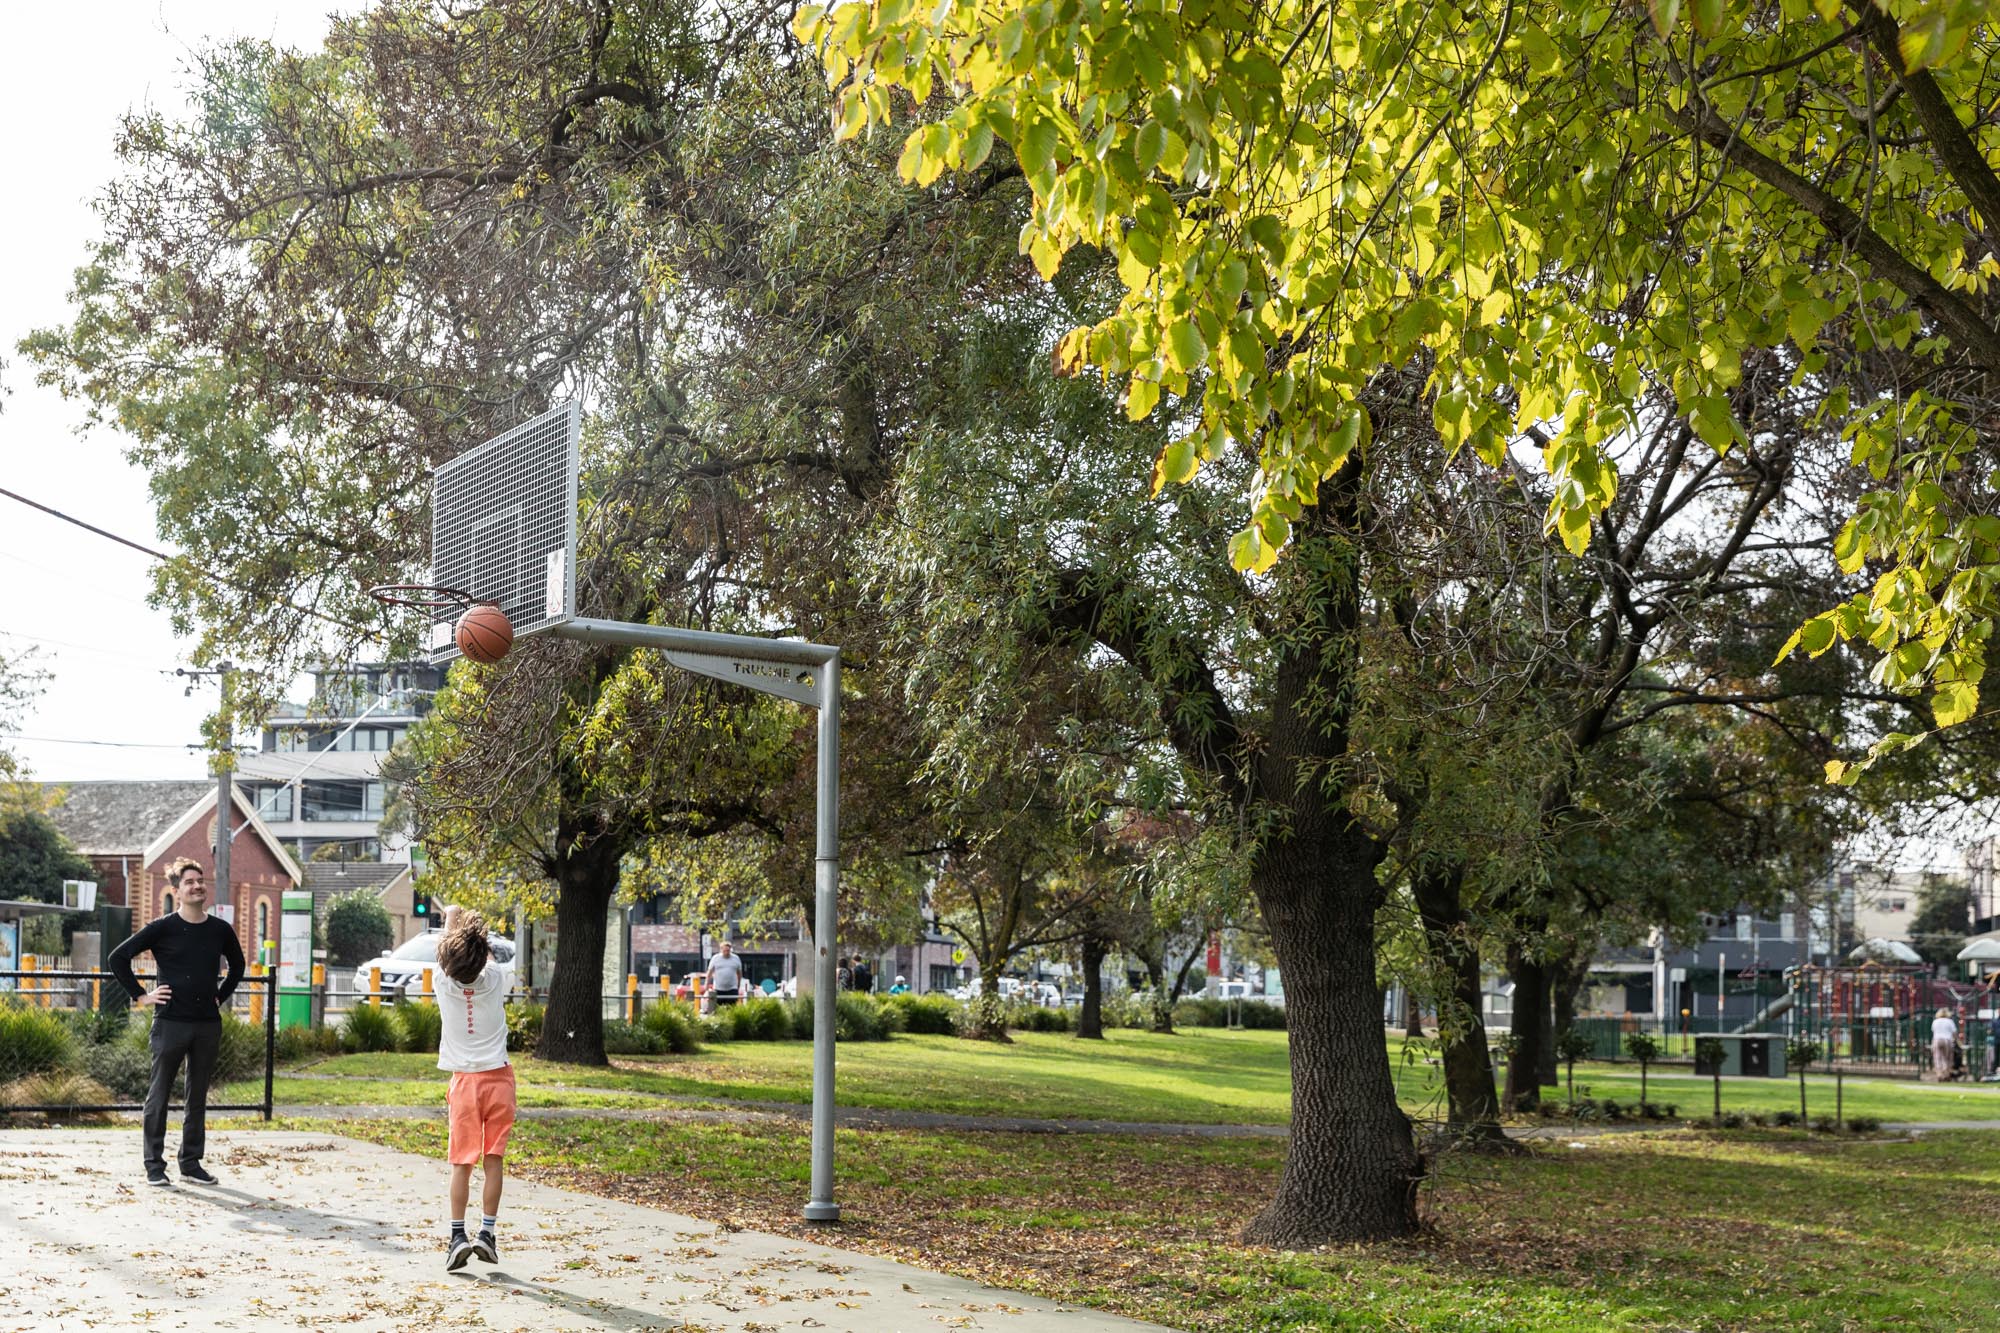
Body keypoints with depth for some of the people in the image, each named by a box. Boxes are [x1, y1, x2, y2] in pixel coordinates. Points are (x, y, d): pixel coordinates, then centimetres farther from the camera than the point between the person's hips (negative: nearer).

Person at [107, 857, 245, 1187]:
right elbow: (118, 958, -3)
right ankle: (154, 1165, 10)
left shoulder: (221, 930, 6)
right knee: (159, 1095, 3)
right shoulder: (162, 928, -6)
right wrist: (140, 995, -5)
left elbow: (237, 966, 24)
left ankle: (191, 1163, 18)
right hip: (170, 1022, -4)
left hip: (208, 1024, 4)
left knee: (198, 1097, 9)